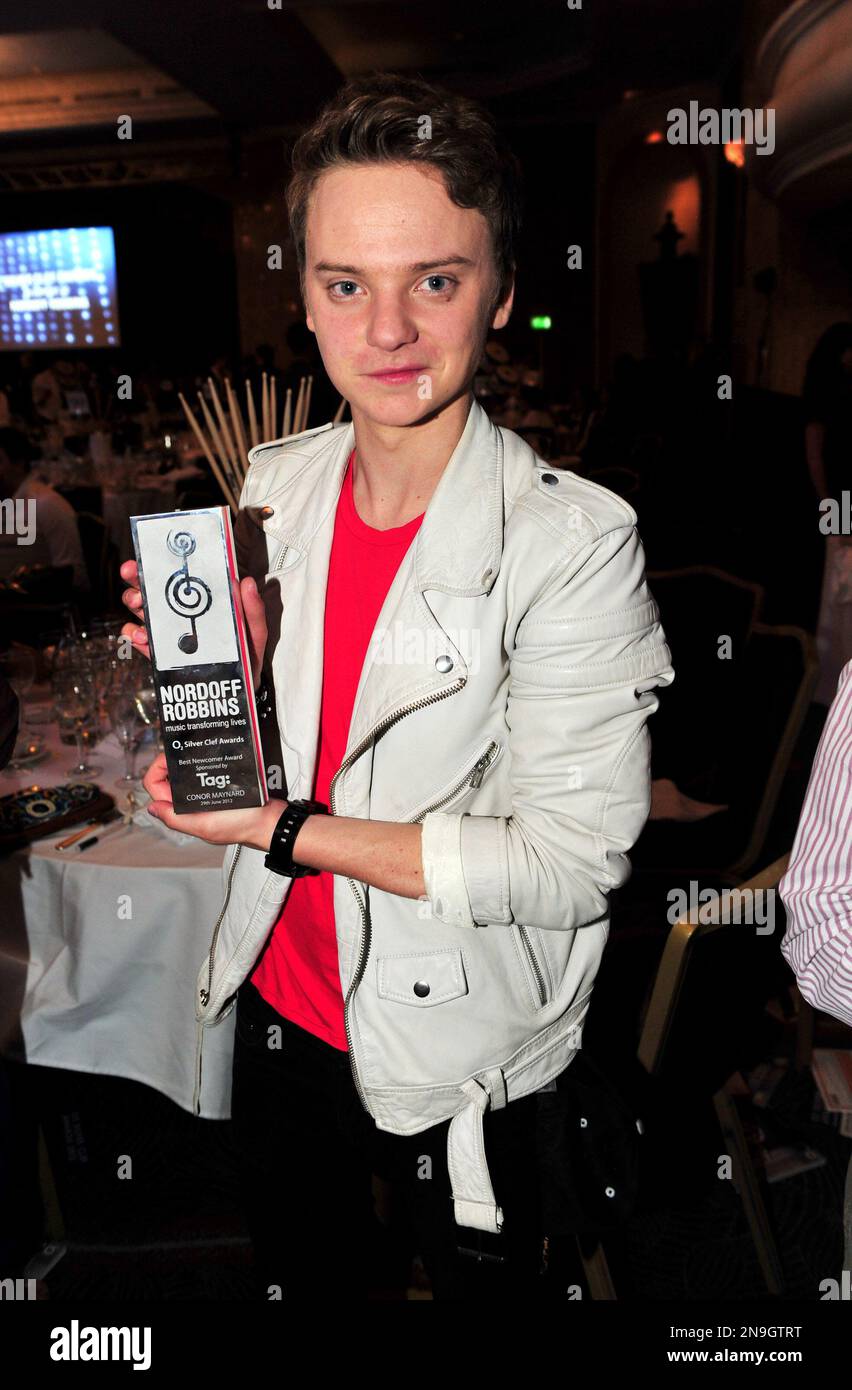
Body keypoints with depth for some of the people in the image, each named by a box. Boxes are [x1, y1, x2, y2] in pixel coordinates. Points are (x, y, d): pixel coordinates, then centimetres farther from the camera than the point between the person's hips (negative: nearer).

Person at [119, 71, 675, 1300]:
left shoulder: (576, 544, -24)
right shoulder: (274, 483, -6)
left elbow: (572, 863, -24)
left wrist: (286, 829, -23)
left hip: (454, 1056, -4)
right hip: (275, 1003, 5)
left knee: (475, 1279, 25)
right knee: (299, 1280, 30)